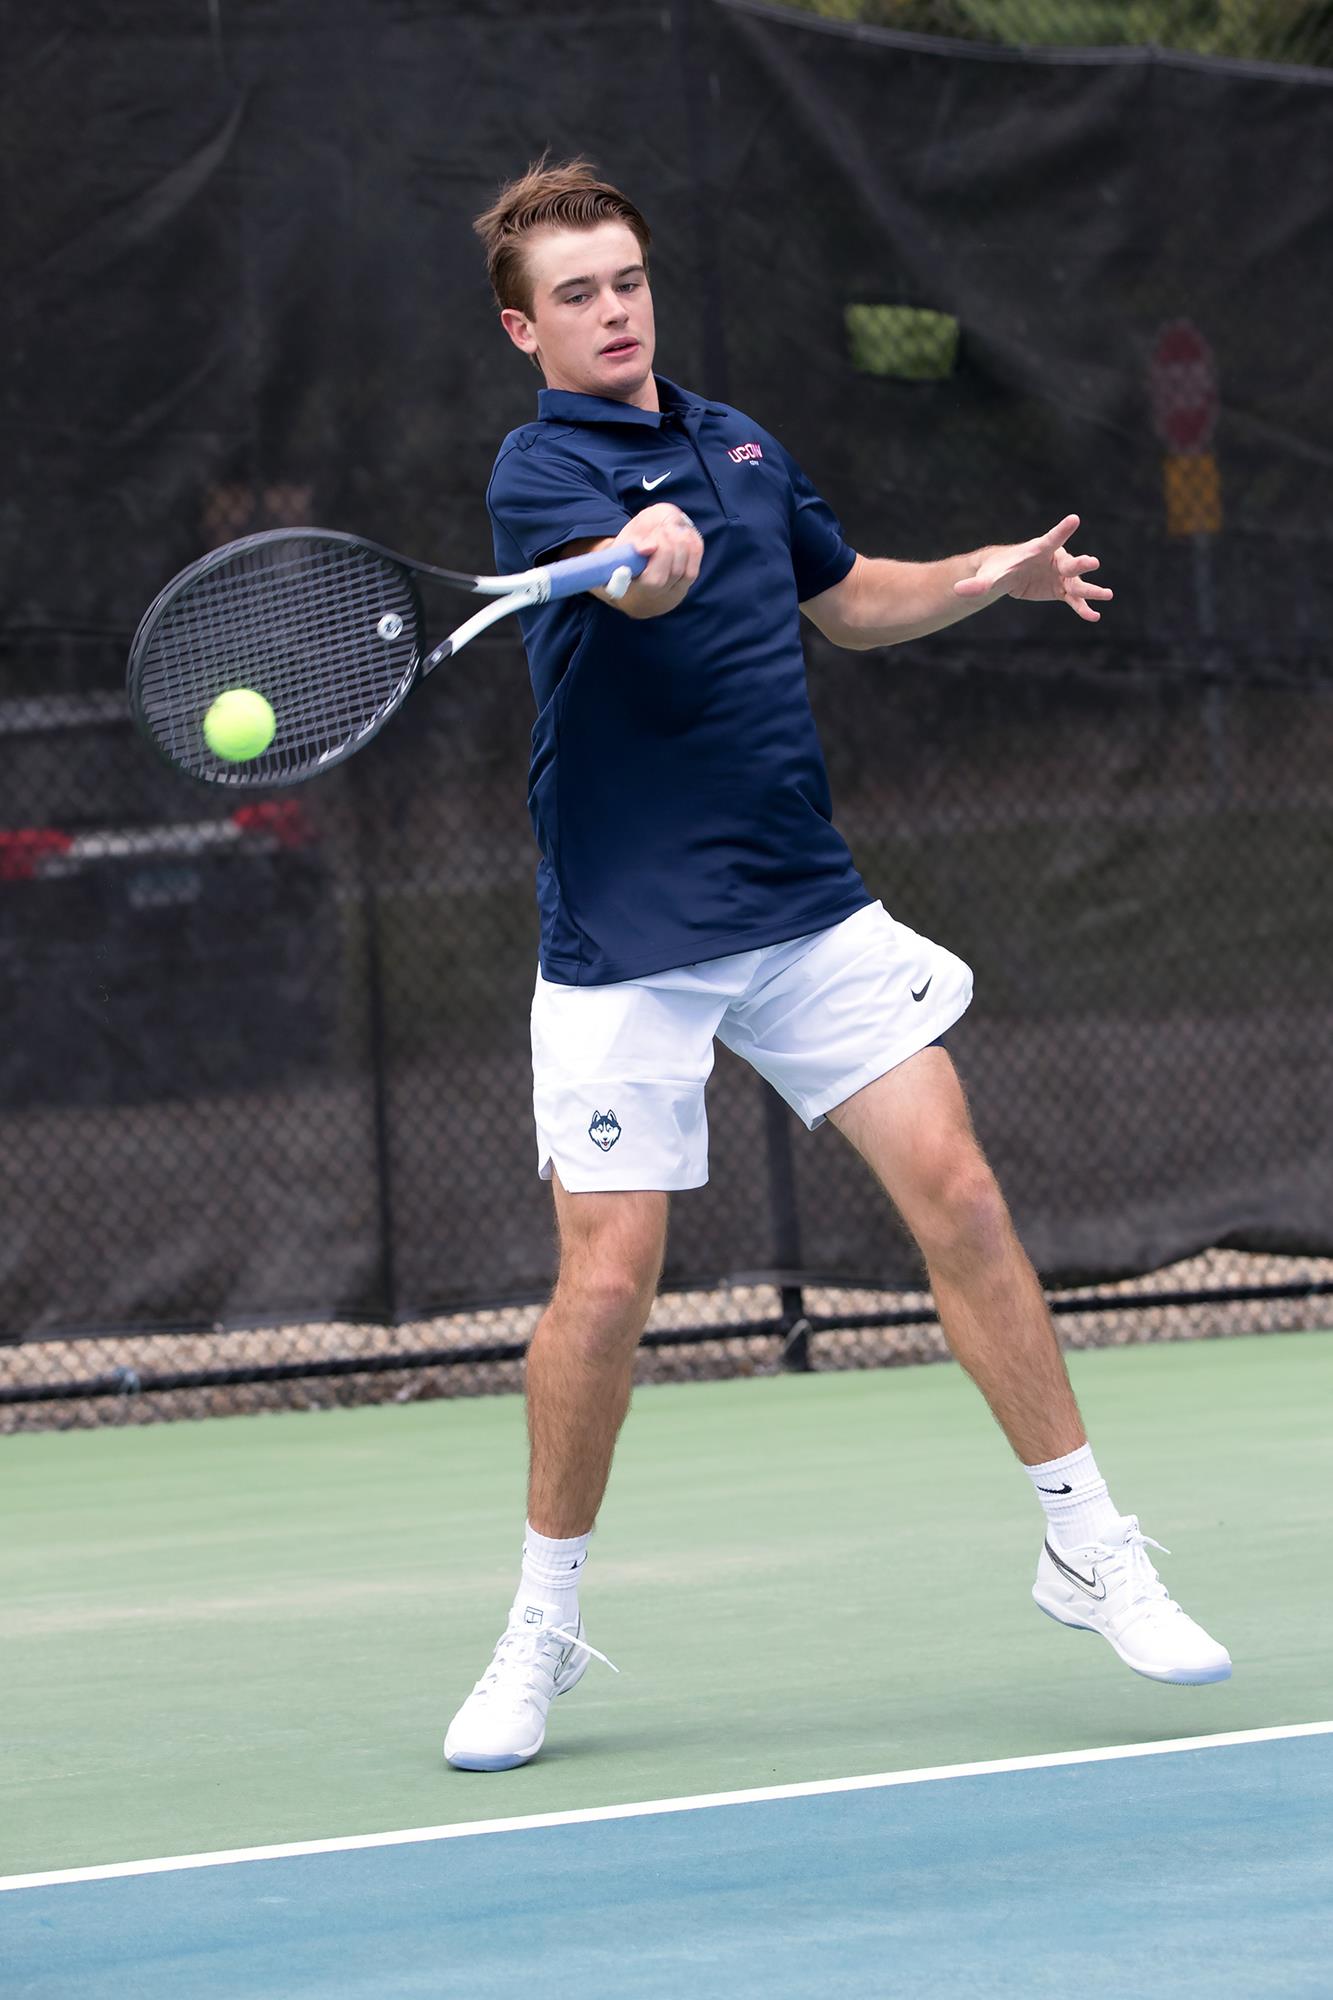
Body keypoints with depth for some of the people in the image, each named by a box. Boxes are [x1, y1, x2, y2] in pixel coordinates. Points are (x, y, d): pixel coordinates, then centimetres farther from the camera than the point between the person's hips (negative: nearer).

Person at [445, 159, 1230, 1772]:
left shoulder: (740, 441, 12)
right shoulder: (541, 467, -9)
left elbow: (845, 599, 29)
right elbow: (632, 570, -33)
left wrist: (991, 579, 16)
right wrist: (651, 557, -54)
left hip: (808, 908, 5)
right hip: (627, 937, -5)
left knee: (955, 1189, -3)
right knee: (606, 1278, -8)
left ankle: (1088, 1549, 9)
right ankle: (543, 1627, 10)